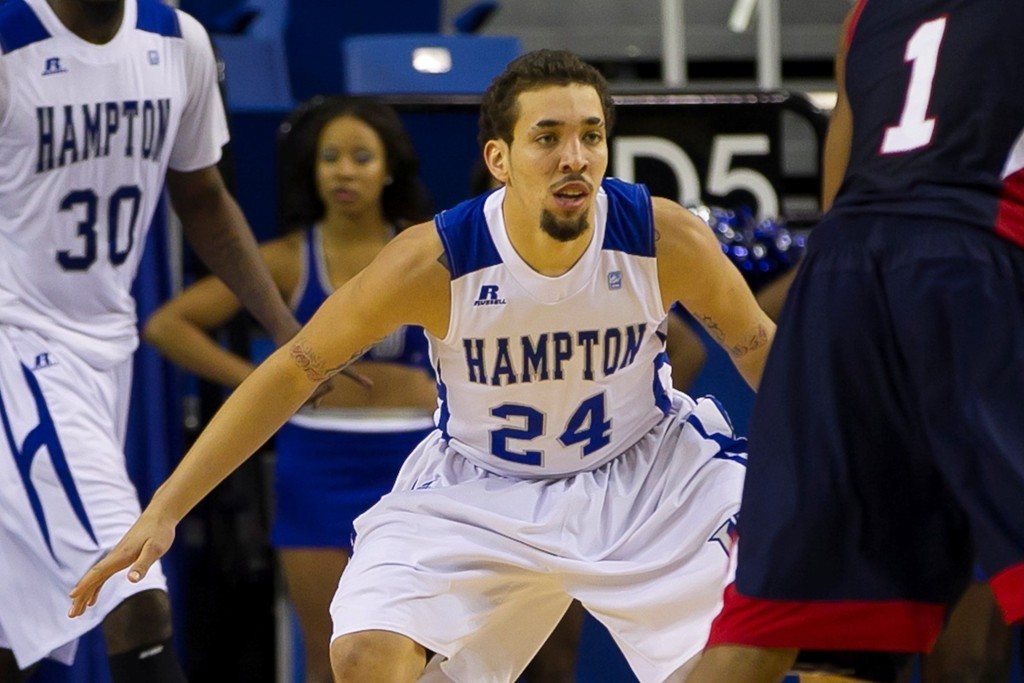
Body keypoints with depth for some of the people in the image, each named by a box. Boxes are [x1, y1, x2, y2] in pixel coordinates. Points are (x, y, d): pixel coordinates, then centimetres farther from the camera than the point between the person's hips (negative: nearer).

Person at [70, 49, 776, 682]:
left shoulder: (666, 238, -23)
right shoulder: (433, 261, -26)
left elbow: (757, 344, -2)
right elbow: (295, 369, -15)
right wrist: (163, 510, -18)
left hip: (645, 473, 1)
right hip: (478, 488, -1)